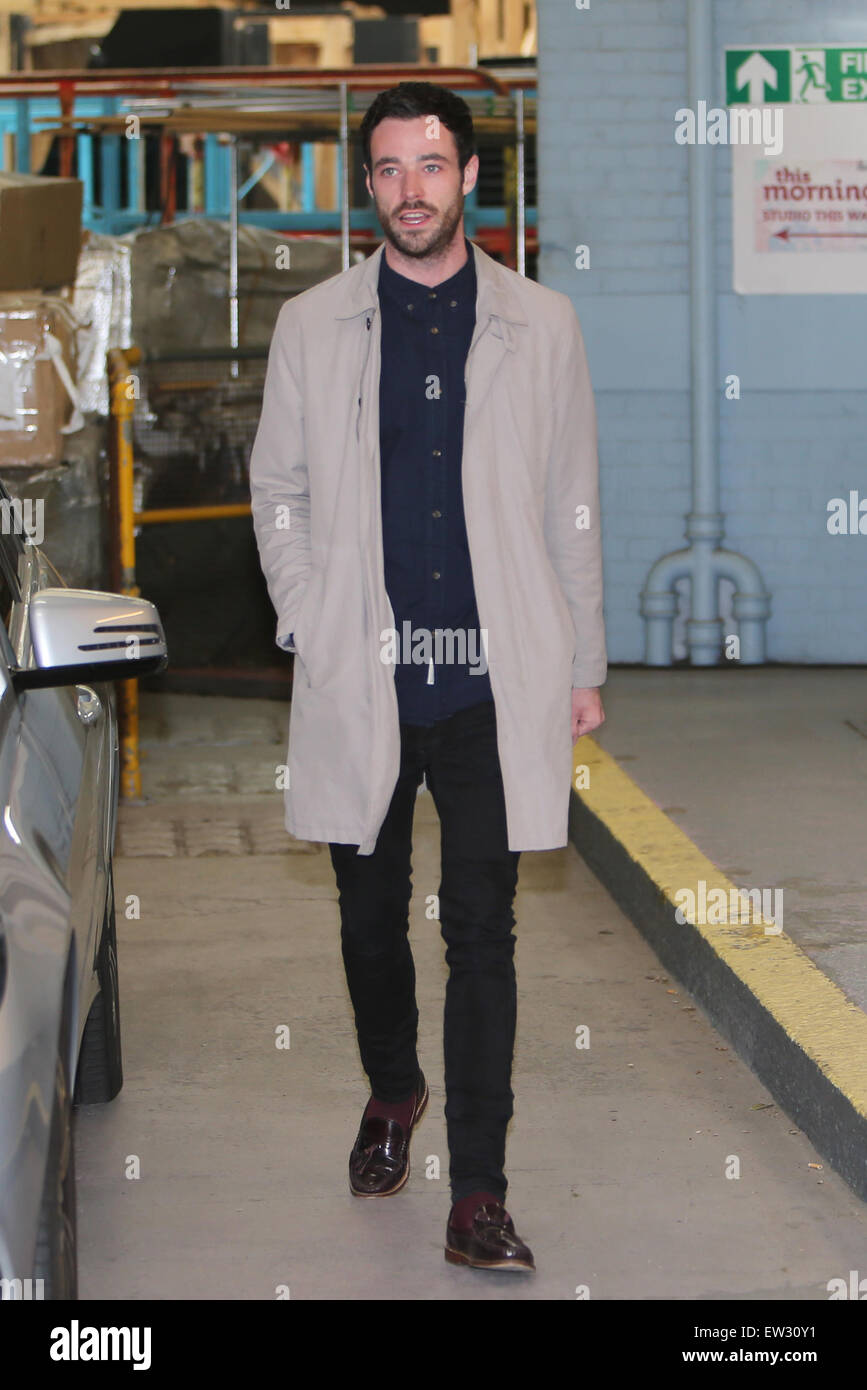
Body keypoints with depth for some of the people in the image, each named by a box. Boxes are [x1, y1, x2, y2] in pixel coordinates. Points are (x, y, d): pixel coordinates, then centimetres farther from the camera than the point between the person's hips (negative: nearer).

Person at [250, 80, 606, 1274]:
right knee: (371, 916, 13)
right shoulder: (313, 326, 7)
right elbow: (278, 492, 12)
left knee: (482, 932, -5)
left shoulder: (542, 325, 6)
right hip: (360, 681, 1)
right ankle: (393, 1094, 40)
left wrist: (583, 666, 9)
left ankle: (478, 1198, -3)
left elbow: (572, 507, 9)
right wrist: (311, 628, 1)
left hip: (494, 681, -1)